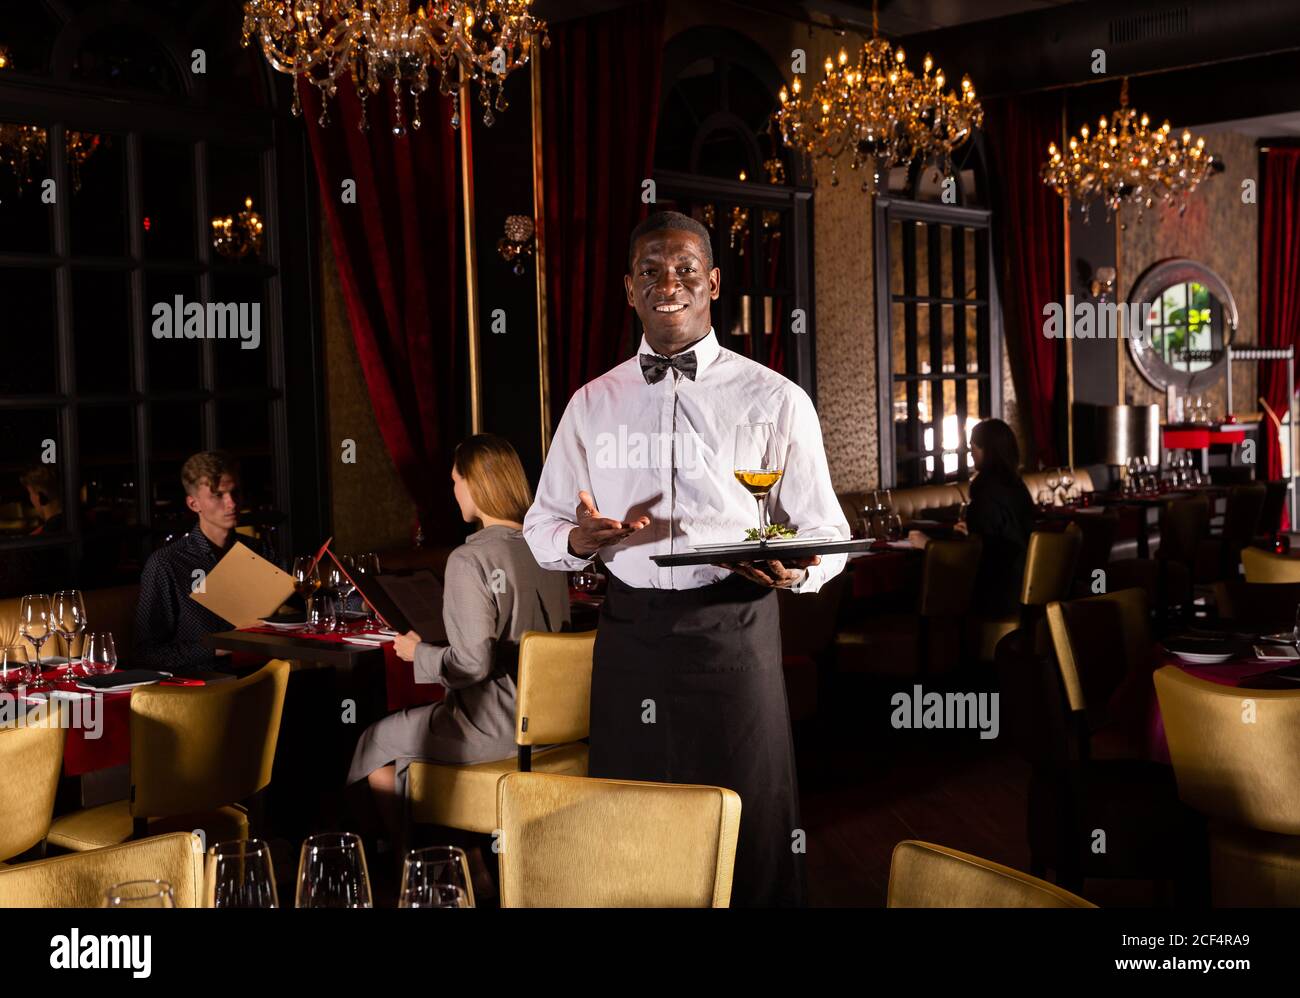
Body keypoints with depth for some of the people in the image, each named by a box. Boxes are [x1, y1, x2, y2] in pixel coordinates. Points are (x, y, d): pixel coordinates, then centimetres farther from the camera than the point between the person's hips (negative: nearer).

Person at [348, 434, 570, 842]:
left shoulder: (469, 560, -20)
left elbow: (473, 664, -23)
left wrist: (418, 652, -4)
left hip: (496, 723, -8)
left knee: (376, 743, 14)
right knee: (408, 726, 29)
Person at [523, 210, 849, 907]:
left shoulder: (774, 399, 3)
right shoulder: (592, 404, 11)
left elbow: (827, 531, 4)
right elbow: (541, 528, 15)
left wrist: (796, 569, -19)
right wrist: (582, 538, -9)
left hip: (734, 634, -2)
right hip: (628, 635, 2)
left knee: (749, 844, 4)